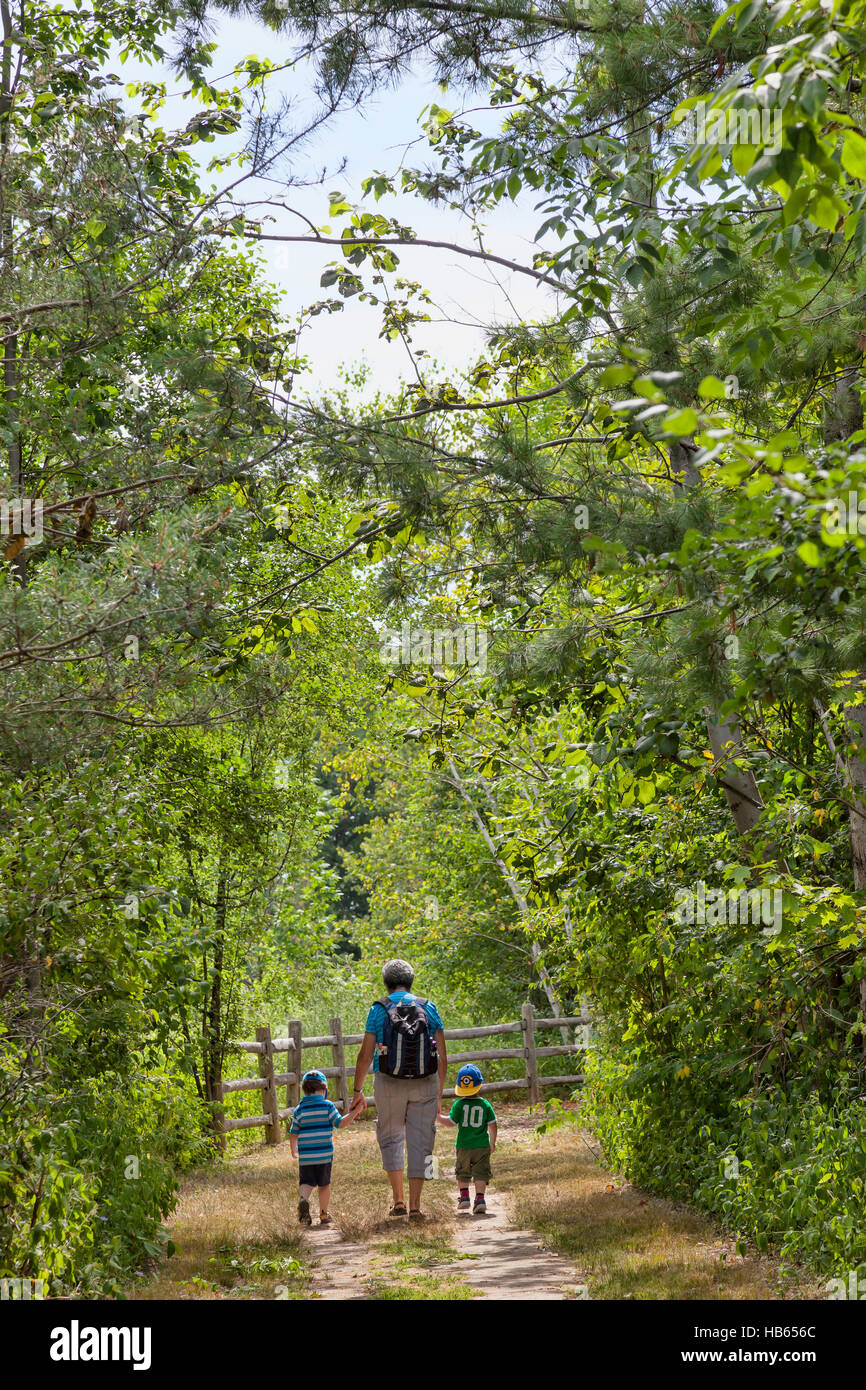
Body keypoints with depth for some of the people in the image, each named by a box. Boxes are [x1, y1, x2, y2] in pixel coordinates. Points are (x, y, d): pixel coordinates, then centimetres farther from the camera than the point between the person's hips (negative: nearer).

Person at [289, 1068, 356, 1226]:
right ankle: (323, 1215, 12)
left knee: (306, 1183, 9)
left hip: (305, 1156, 1)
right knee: (324, 1185, 12)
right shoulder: (327, 1106, -4)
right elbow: (340, 1123, -9)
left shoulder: (299, 1109, 4)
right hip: (324, 1154, -1)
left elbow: (293, 1134, 8)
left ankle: (303, 1199, -22)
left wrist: (294, 1150, 22)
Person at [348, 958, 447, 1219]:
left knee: (391, 1138, 17)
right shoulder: (428, 1008, 4)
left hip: (389, 1083, -1)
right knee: (420, 1142, 8)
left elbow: (365, 1055, -4)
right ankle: (415, 1206, 7)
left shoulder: (379, 1009, -1)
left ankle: (398, 1199, 10)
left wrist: (357, 1092, 5)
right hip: (425, 1084, 1)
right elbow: (442, 1057, 2)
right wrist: (439, 1094, 11)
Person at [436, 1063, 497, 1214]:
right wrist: (492, 1143, 15)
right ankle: (480, 1198, -10)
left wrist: (437, 1116, 11)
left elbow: (451, 1122, -6)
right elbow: (493, 1126, 0)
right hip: (482, 1146, 0)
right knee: (480, 1173, 3)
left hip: (463, 1146, 0)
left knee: (462, 1172, 19)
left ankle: (464, 1196, 16)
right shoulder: (485, 1105, -3)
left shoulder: (459, 1105, -8)